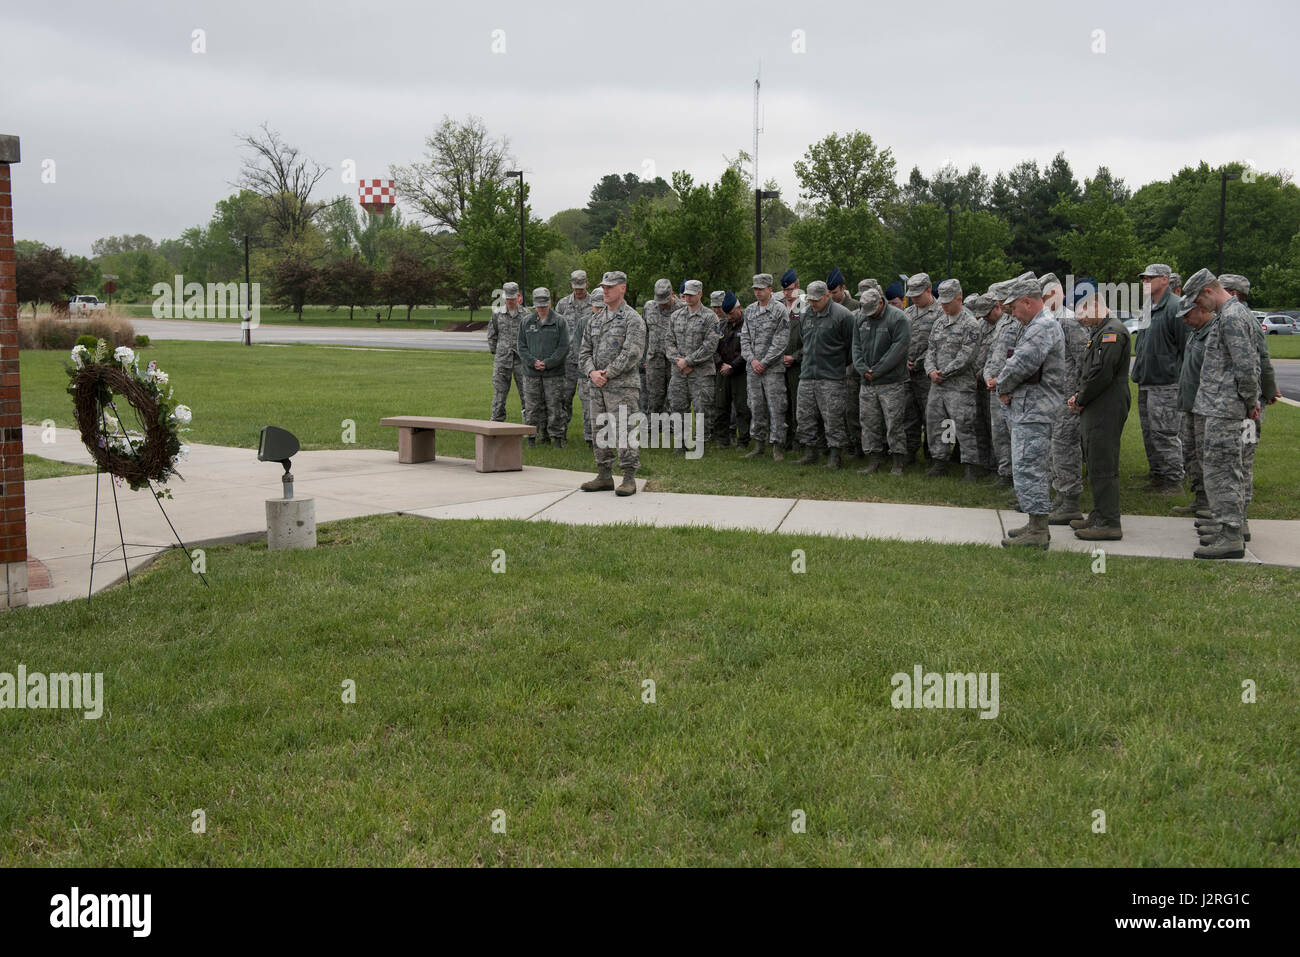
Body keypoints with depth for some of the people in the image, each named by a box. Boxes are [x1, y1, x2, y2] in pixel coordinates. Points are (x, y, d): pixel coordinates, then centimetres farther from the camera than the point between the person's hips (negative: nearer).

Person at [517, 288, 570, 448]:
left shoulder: (559, 322, 1)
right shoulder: (526, 323, 9)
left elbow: (563, 347, -4)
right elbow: (522, 347, 7)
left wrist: (547, 363, -13)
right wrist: (533, 362, -9)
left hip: (554, 373, -2)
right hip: (531, 374, 2)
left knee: (555, 406, -1)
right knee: (532, 407, 4)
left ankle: (557, 437, 6)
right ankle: (531, 437, 11)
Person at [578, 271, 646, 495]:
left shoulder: (633, 319, -6)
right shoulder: (595, 319, 15)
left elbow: (632, 354, -15)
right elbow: (584, 351, 13)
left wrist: (607, 373, -14)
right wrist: (592, 372, -5)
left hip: (623, 386, -7)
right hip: (597, 386, 7)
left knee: (624, 432, -8)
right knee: (600, 432, 10)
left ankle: (629, 479, -5)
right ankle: (604, 476, 18)